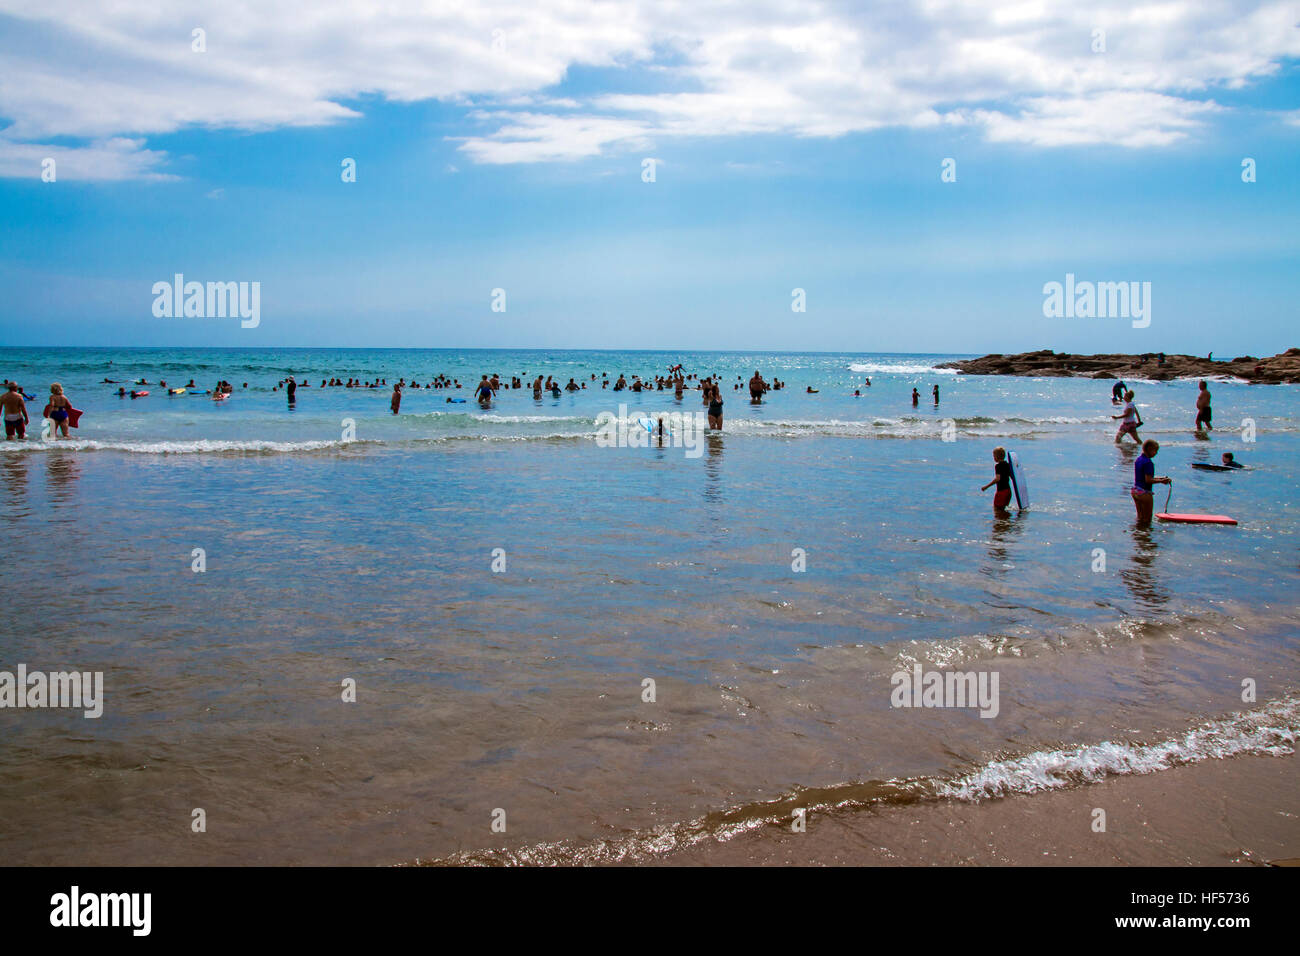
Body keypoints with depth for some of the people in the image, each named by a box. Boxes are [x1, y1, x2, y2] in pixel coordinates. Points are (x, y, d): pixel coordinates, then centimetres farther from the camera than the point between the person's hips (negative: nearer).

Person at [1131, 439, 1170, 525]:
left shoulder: (1138, 459, 10)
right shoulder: (1148, 462, -18)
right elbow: (1148, 480, -21)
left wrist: (1157, 478, 14)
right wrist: (1161, 481, -12)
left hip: (1135, 490, 9)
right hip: (1145, 492, -9)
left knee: (1140, 518, 17)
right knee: (1147, 520, 1)